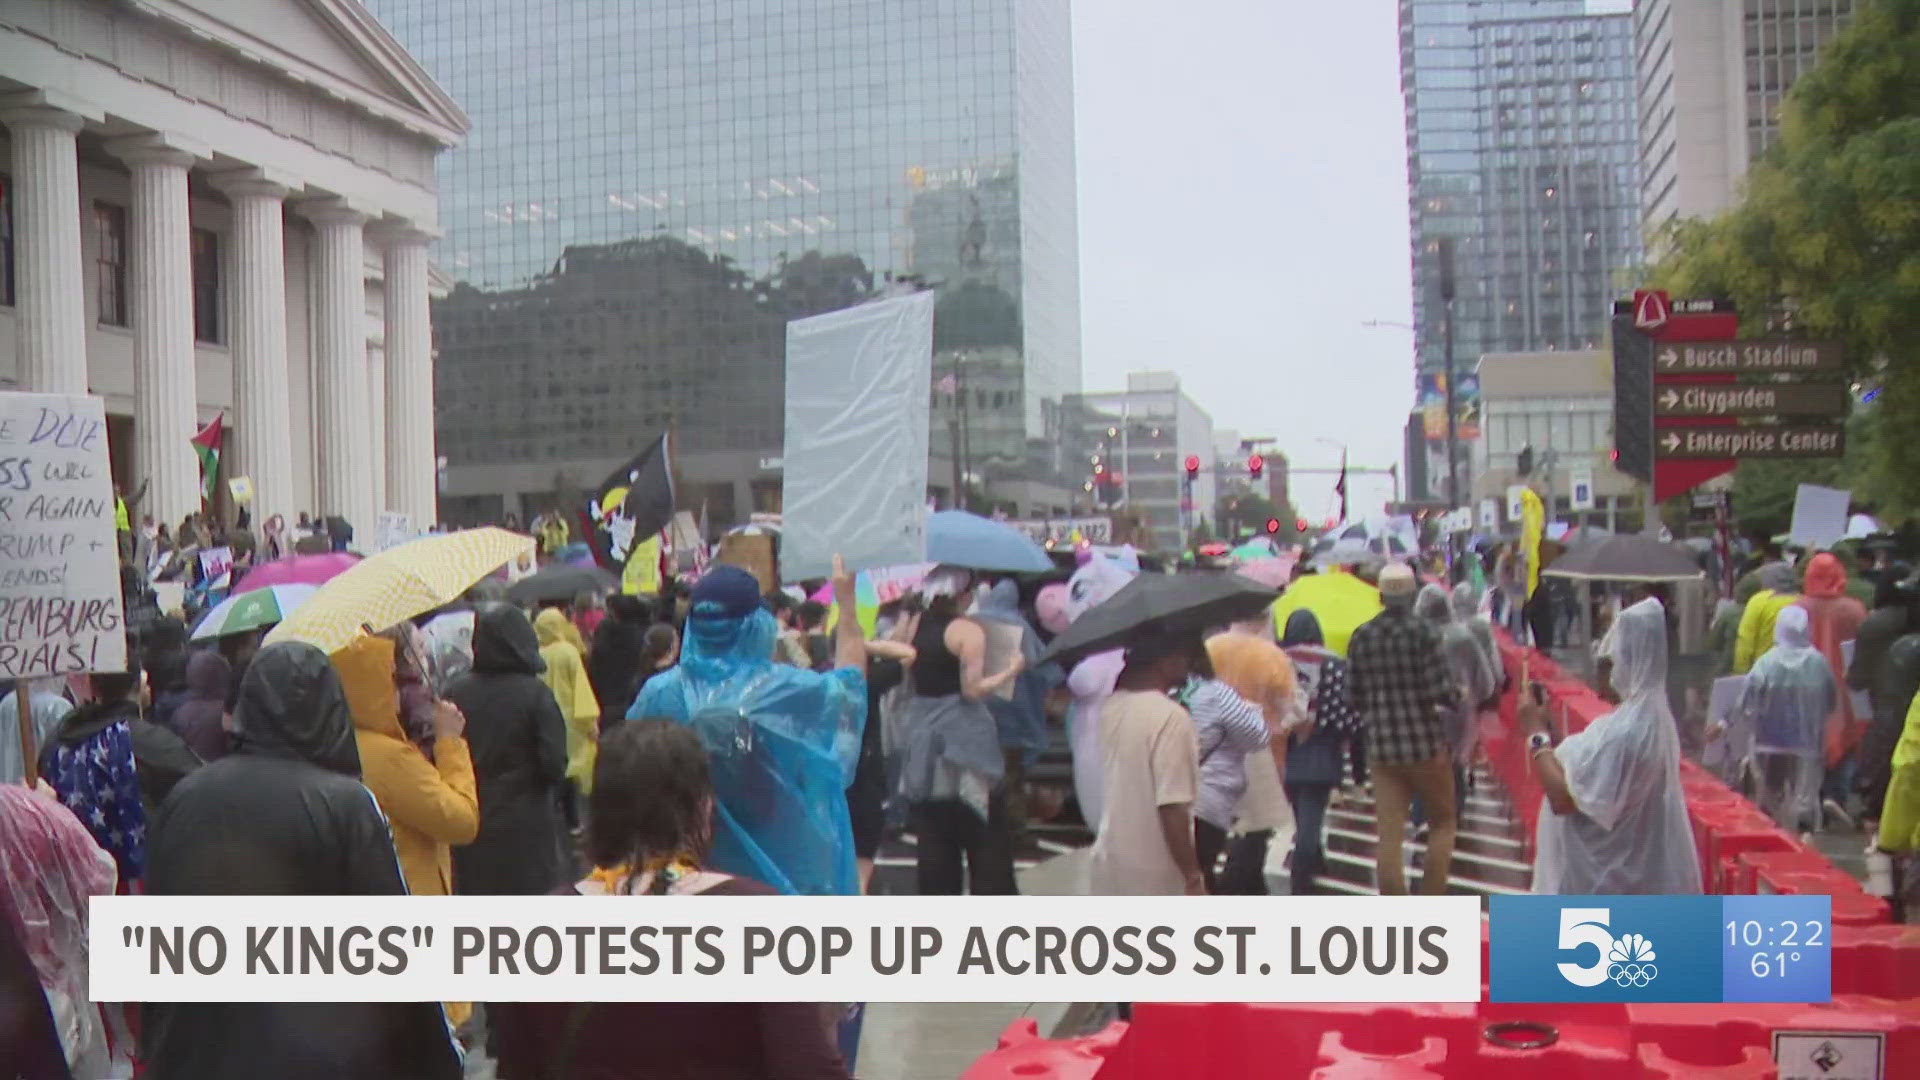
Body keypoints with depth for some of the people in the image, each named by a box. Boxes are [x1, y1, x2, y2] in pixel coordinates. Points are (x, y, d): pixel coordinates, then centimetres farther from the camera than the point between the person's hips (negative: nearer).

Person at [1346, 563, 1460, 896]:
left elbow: (1354, 696, 3)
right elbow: (1441, 691, -16)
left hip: (1381, 747, 3)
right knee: (1443, 821, 17)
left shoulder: (1361, 637, 1)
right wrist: (1457, 697, 6)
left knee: (1389, 835, 6)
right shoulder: (1423, 632, -12)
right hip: (1426, 743, -3)